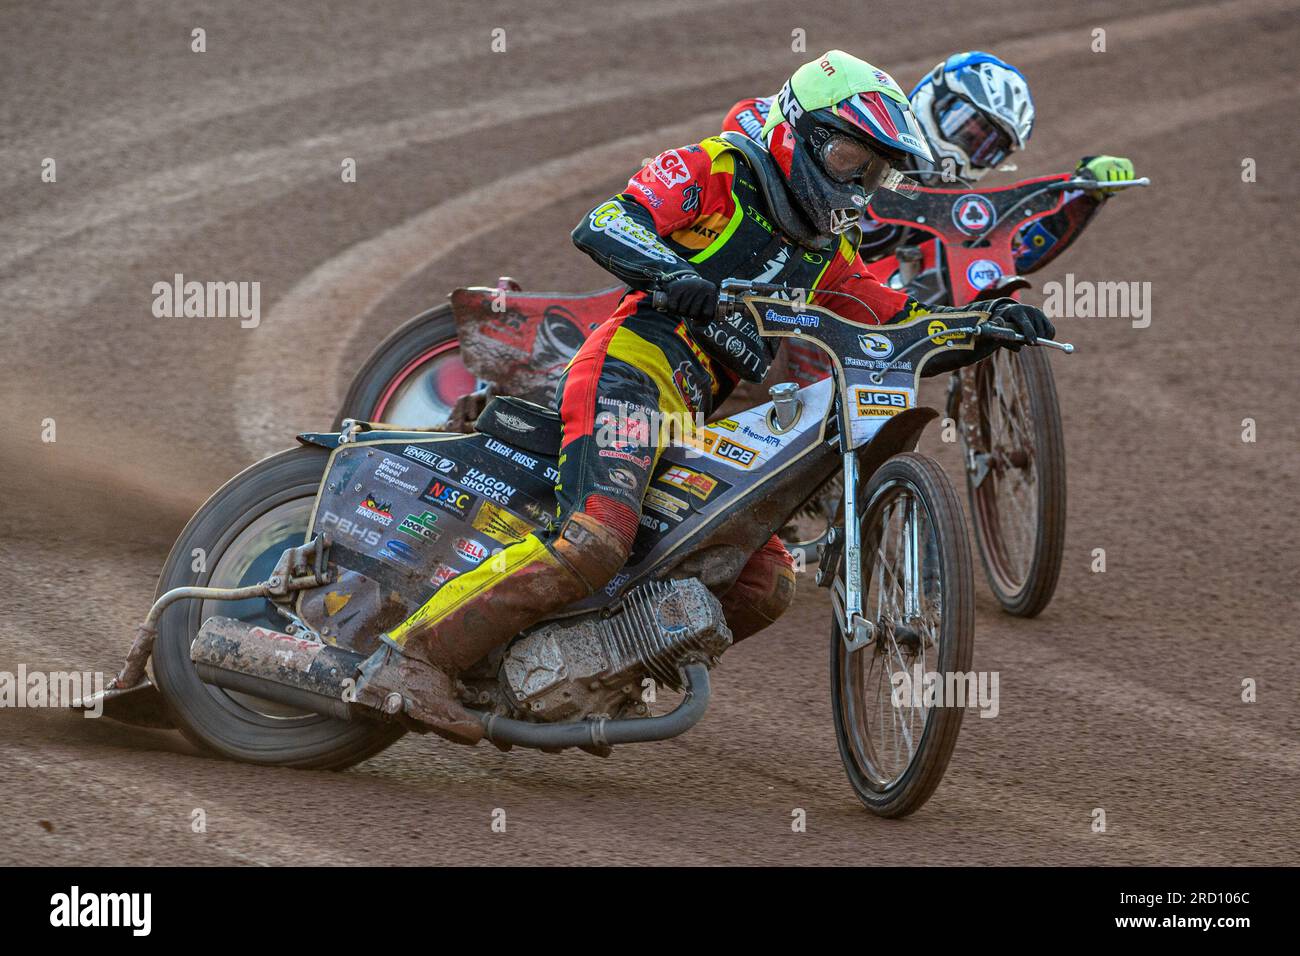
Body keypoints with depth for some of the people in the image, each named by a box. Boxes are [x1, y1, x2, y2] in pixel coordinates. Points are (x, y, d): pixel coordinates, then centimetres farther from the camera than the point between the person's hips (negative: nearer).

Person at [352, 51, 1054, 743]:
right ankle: (412, 657, -30)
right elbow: (601, 226, -13)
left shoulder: (826, 256, 23)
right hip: (636, 370, -9)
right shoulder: (714, 172, 1)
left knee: (765, 584, 3)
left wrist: (988, 323, 2)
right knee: (594, 541, -30)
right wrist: (672, 273, -34)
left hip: (707, 416, 9)